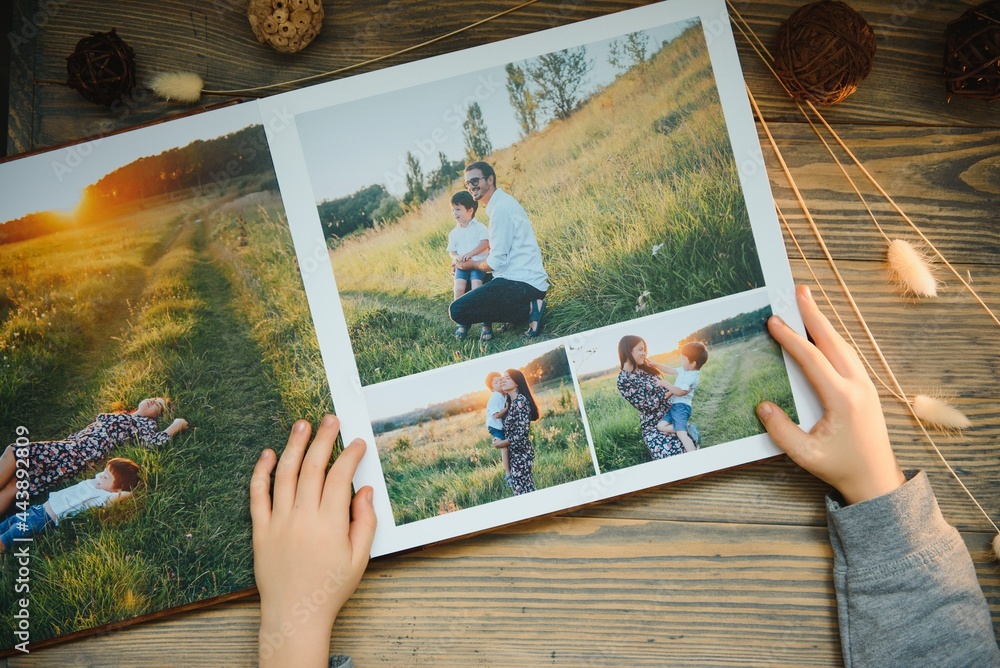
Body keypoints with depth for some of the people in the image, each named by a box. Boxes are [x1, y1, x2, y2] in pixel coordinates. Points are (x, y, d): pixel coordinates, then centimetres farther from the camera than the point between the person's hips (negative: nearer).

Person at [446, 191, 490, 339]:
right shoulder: (454, 233, 15)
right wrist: (456, 257, -12)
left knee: (476, 287, -27)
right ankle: (462, 323, -11)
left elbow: (485, 243, -8)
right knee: (459, 288, -22)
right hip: (461, 266, 3)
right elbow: (451, 250, 13)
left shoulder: (479, 227, 3)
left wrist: (469, 254, -20)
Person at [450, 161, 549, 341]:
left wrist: (473, 264, 3)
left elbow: (497, 262, -16)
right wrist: (470, 261, 15)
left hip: (521, 283, -11)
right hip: (530, 280, 11)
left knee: (458, 310, -17)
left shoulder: (501, 208, -15)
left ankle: (529, 309, -12)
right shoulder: (503, 202, 16)